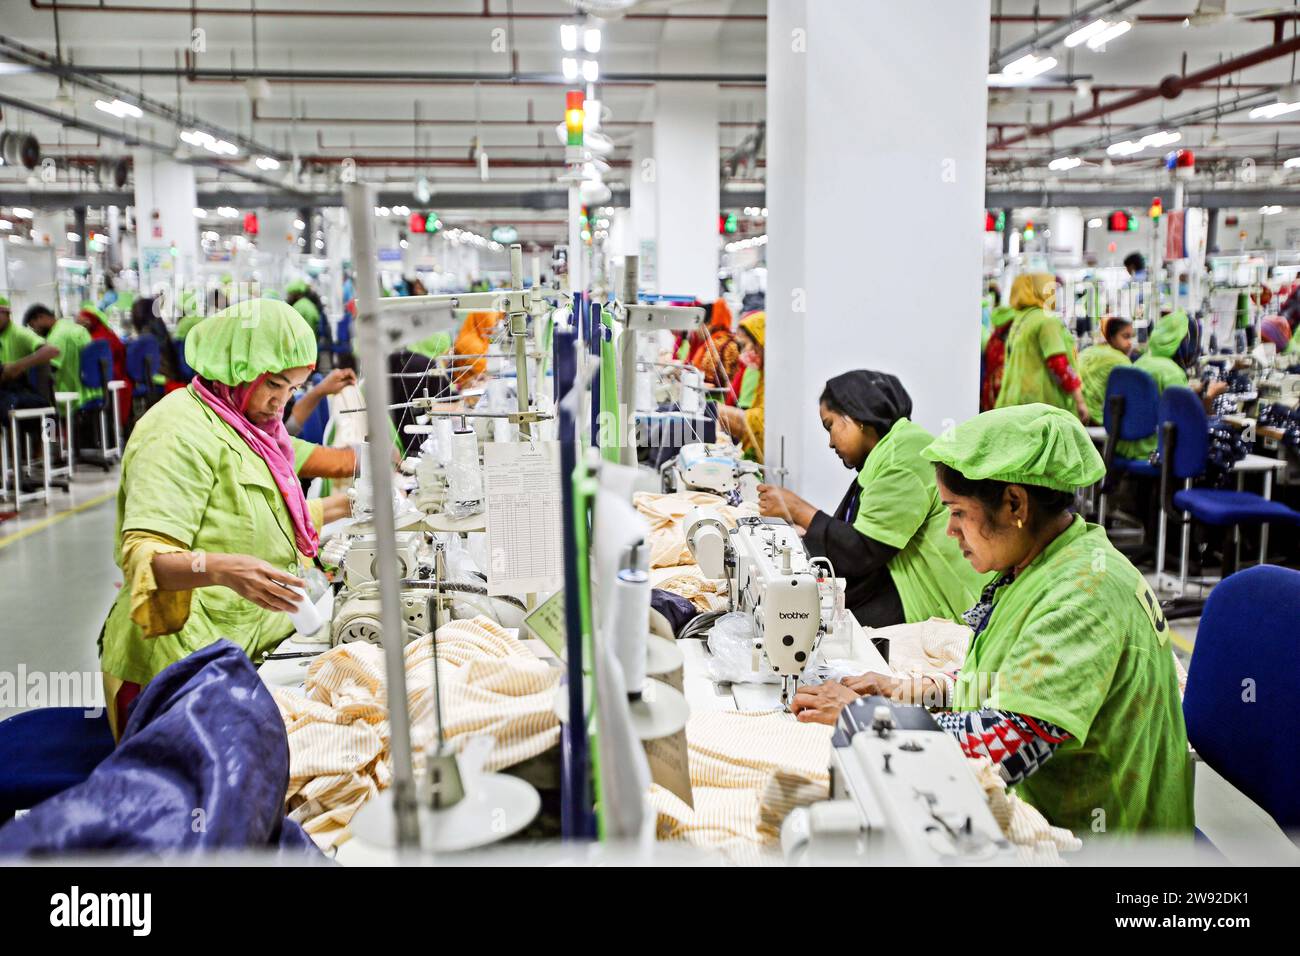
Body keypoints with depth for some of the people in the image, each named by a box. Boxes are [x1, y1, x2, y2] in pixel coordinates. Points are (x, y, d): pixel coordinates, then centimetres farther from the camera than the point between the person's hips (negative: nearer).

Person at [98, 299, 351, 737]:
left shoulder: (243, 428, 17)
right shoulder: (181, 430, -14)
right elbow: (143, 554, -23)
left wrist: (343, 505, 27)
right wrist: (221, 570, -40)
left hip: (250, 648, 9)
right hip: (186, 660, -9)